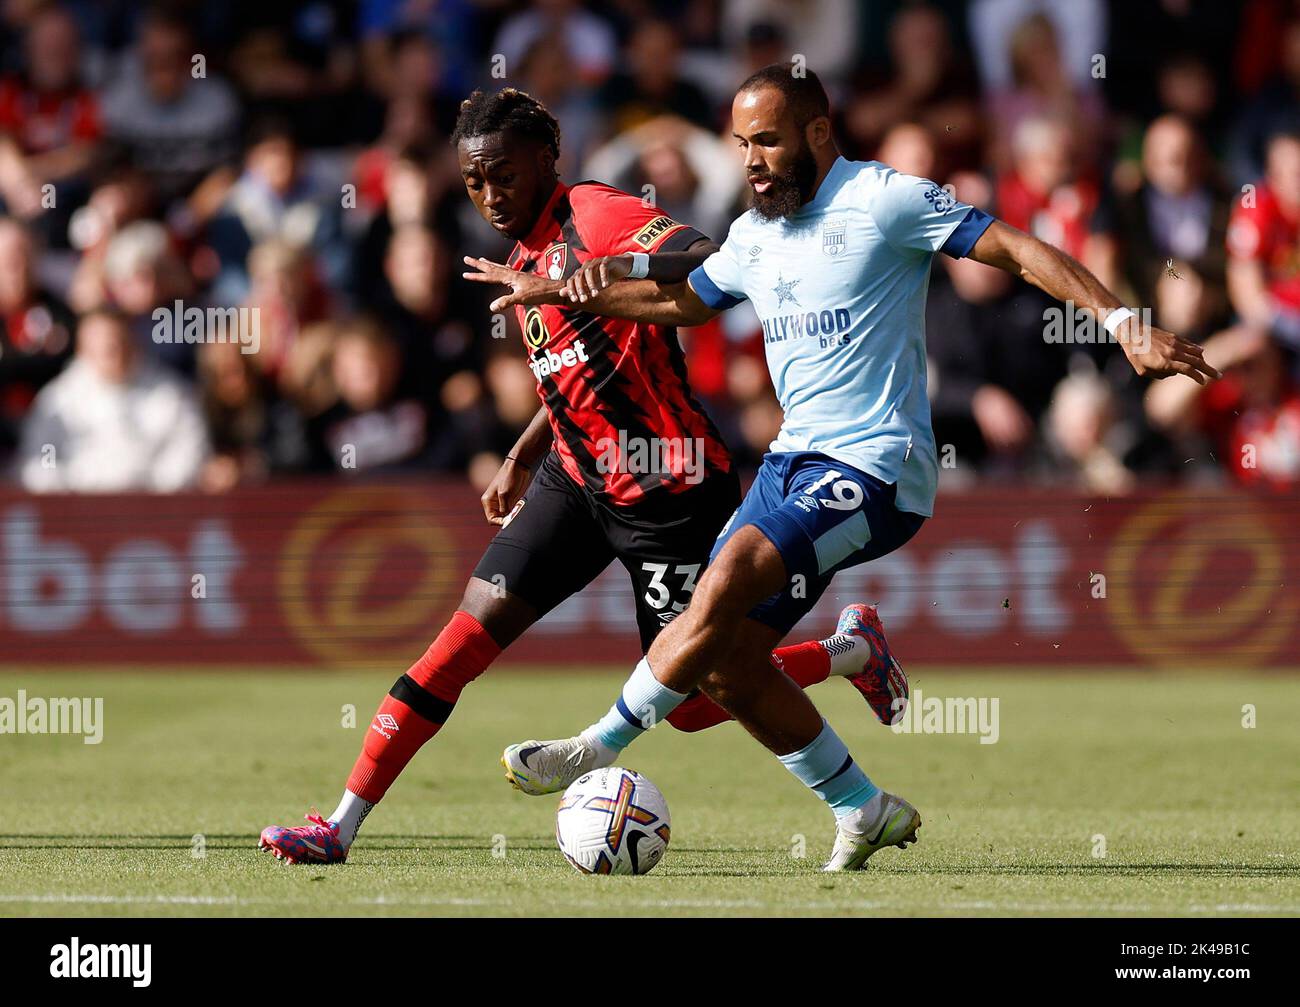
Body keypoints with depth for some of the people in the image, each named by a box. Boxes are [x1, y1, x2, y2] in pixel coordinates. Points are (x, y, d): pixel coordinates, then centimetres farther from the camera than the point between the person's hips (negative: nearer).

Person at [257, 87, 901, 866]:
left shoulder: (596, 217, -14)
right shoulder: (527, 262, 13)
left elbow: (715, 266, -31)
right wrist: (522, 459, 31)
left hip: (670, 494, -8)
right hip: (579, 476, 8)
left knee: (689, 703, -2)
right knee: (474, 629, -6)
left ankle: (852, 649, 23)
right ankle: (342, 825, -7)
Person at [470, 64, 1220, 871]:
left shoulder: (885, 200, -8)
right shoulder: (757, 235, 15)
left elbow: (1014, 248, -11)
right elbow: (680, 299, 33)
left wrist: (1122, 321, -21)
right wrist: (555, 291, 31)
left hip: (874, 468, -9)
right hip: (796, 459, 9)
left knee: (728, 580, -27)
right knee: (726, 659, 0)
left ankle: (602, 748, -18)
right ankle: (864, 810, 14)